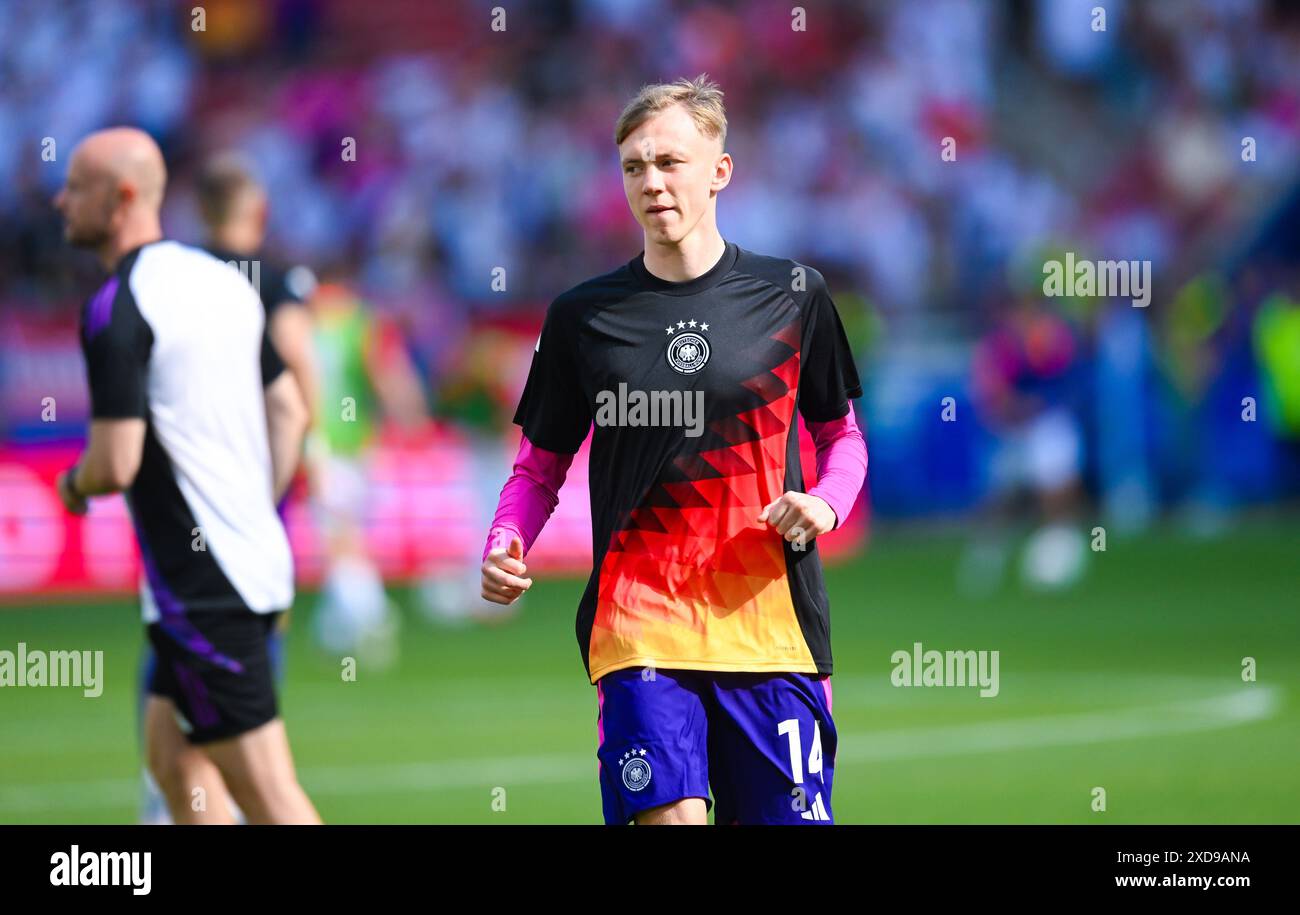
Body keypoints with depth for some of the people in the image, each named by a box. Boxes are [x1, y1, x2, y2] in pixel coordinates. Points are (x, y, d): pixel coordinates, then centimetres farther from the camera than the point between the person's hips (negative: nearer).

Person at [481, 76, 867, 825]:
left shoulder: (792, 295, 5)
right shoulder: (585, 315, 5)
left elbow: (841, 433, 16)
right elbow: (540, 466, 13)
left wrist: (825, 504, -5)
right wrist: (504, 546, -6)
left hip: (771, 623, 1)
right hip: (640, 626, -1)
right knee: (670, 815, -18)